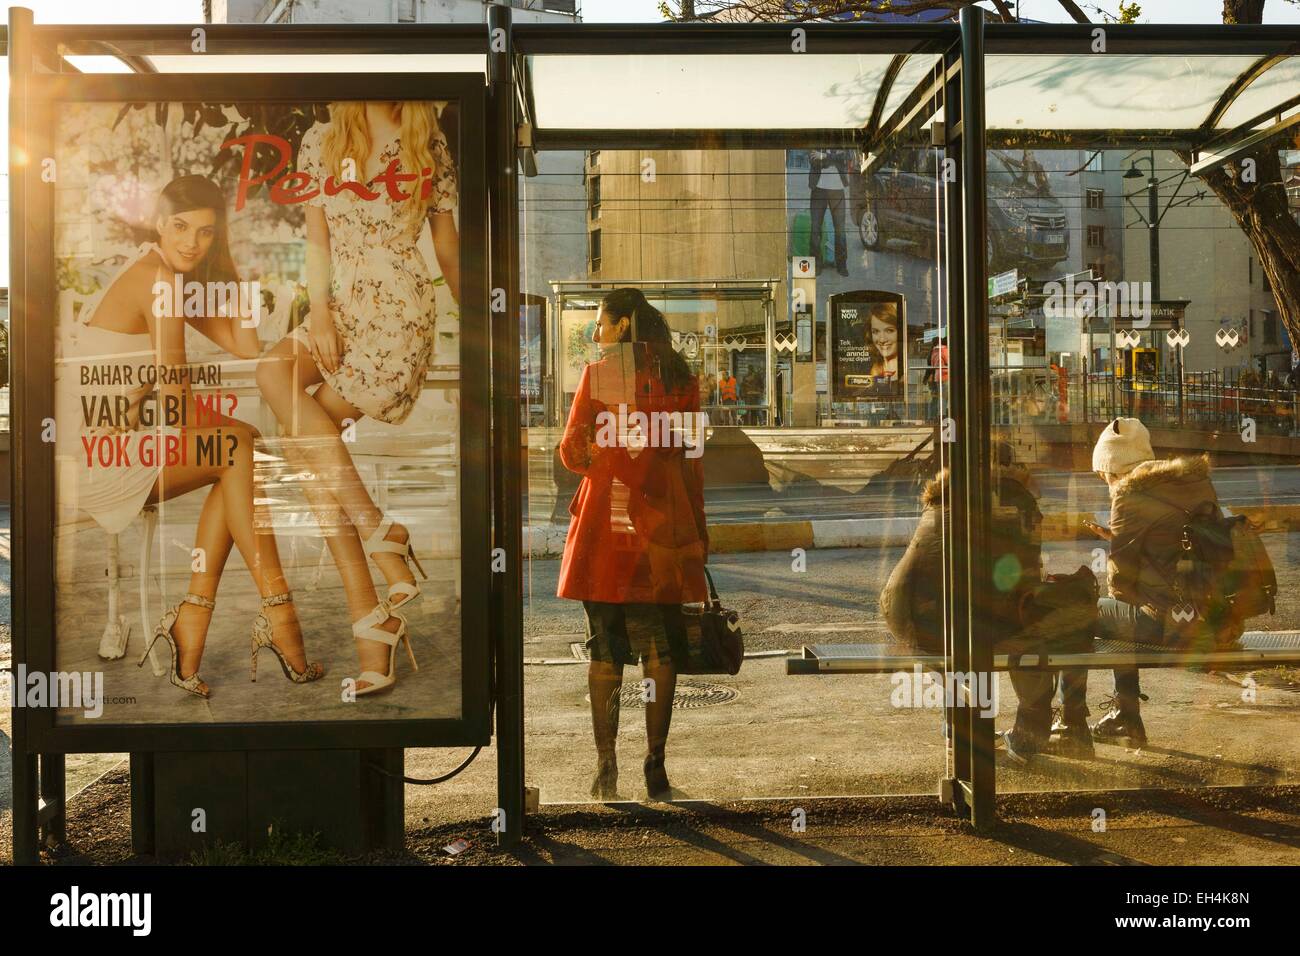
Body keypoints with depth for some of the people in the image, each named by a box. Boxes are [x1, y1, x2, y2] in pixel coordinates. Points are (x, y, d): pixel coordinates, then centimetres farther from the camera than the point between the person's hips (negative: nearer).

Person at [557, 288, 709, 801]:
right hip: (663, 525, 1)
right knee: (660, 650, 5)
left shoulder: (596, 374, -1)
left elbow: (572, 451, -1)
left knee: (605, 650, 5)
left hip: (604, 524, -1)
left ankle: (606, 765, 3)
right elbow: (692, 460, 5)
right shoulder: (681, 377, 5)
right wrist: (698, 531, 11)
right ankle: (655, 767, 5)